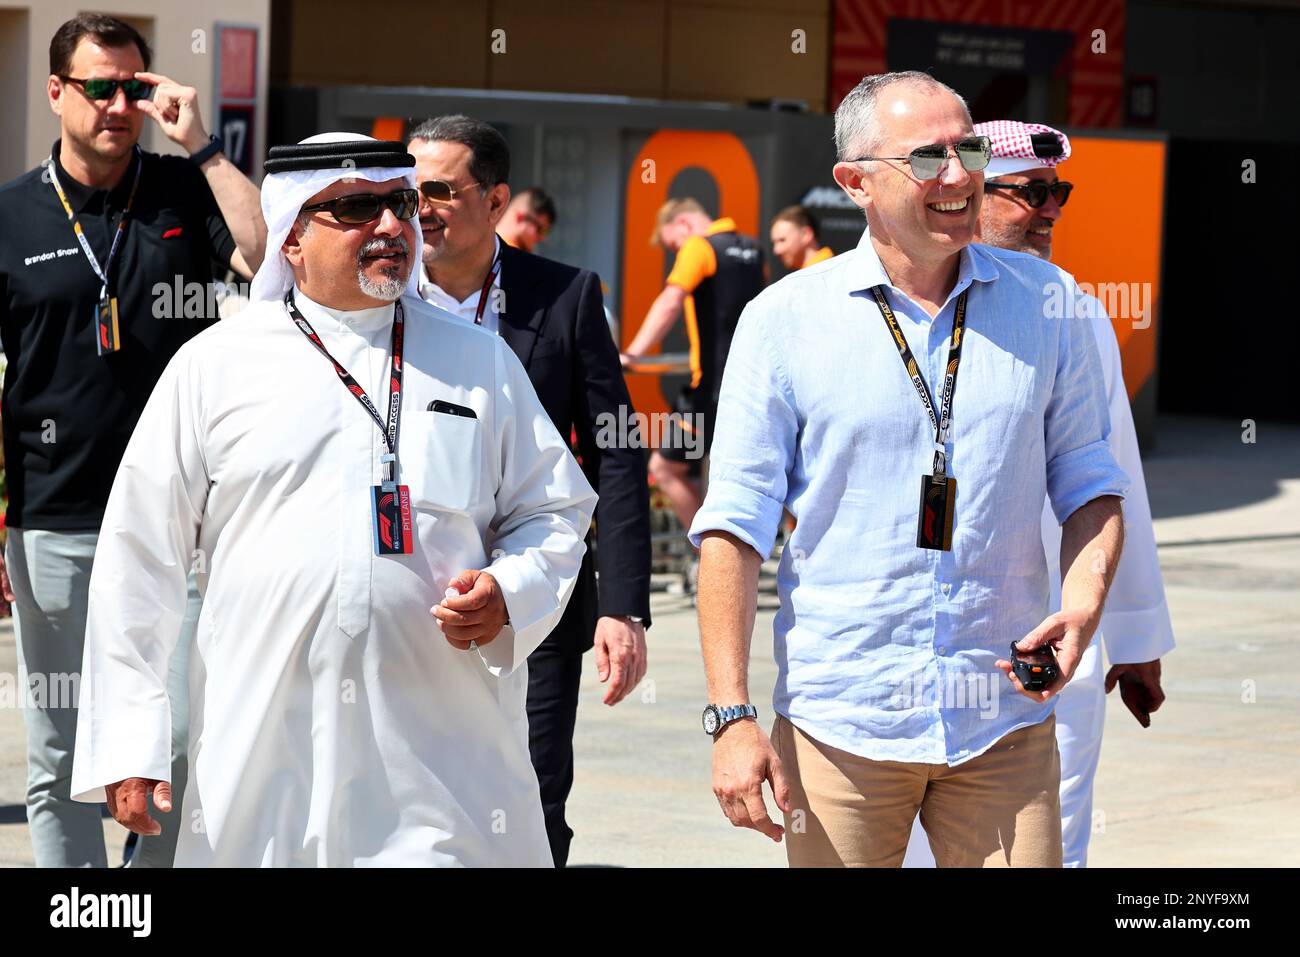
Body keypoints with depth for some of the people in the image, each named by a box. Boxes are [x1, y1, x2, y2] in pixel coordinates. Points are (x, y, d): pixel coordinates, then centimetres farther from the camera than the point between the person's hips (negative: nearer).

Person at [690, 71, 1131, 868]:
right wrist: (733, 715, -9)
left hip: (1005, 720, 2)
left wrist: (1085, 600, -7)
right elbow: (735, 525, -2)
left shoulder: (1046, 302, 5)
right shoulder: (785, 321, -2)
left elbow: (1089, 485, 13)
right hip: (839, 726, -1)